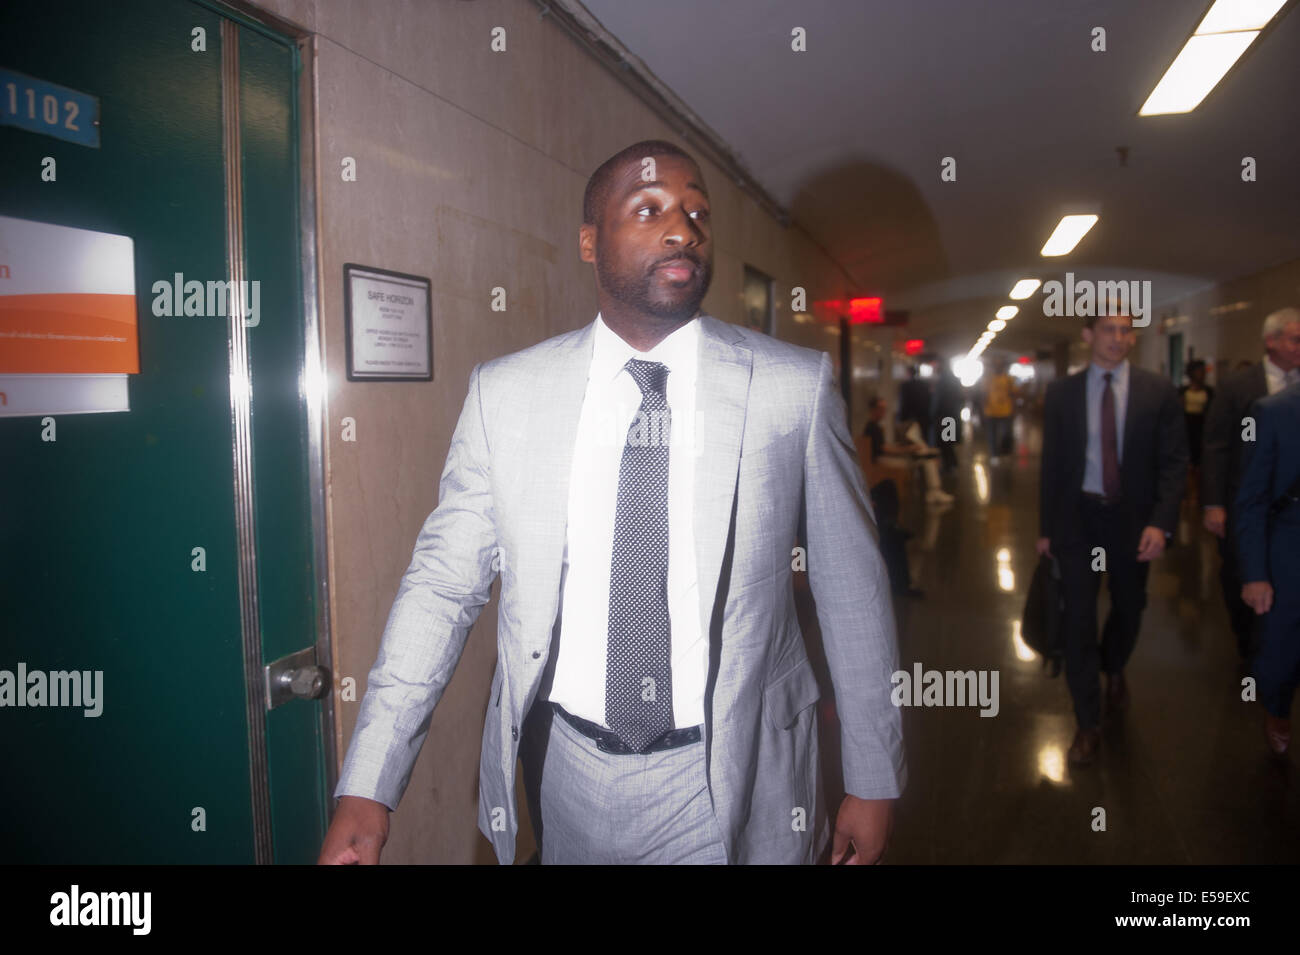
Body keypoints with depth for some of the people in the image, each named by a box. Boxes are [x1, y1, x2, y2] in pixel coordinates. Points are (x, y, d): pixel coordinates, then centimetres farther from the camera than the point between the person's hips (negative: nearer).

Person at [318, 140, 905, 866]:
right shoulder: (504, 393, -6)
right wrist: (367, 787, -10)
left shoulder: (796, 389, -9)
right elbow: (443, 585, -5)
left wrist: (874, 778, 3)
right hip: (569, 777, 2)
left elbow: (854, 589, -3)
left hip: (731, 782, -1)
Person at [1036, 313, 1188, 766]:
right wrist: (1046, 527, 4)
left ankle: (1113, 670, 51)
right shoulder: (1061, 393, -1)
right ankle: (1088, 724, 11)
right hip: (1078, 517, -1)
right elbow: (1051, 464, 3)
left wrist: (1160, 522, -16)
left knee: (1128, 609, 18)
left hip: (1133, 519, 1)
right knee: (1078, 618, -1)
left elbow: (1174, 462, -4)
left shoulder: (1158, 392, -3)